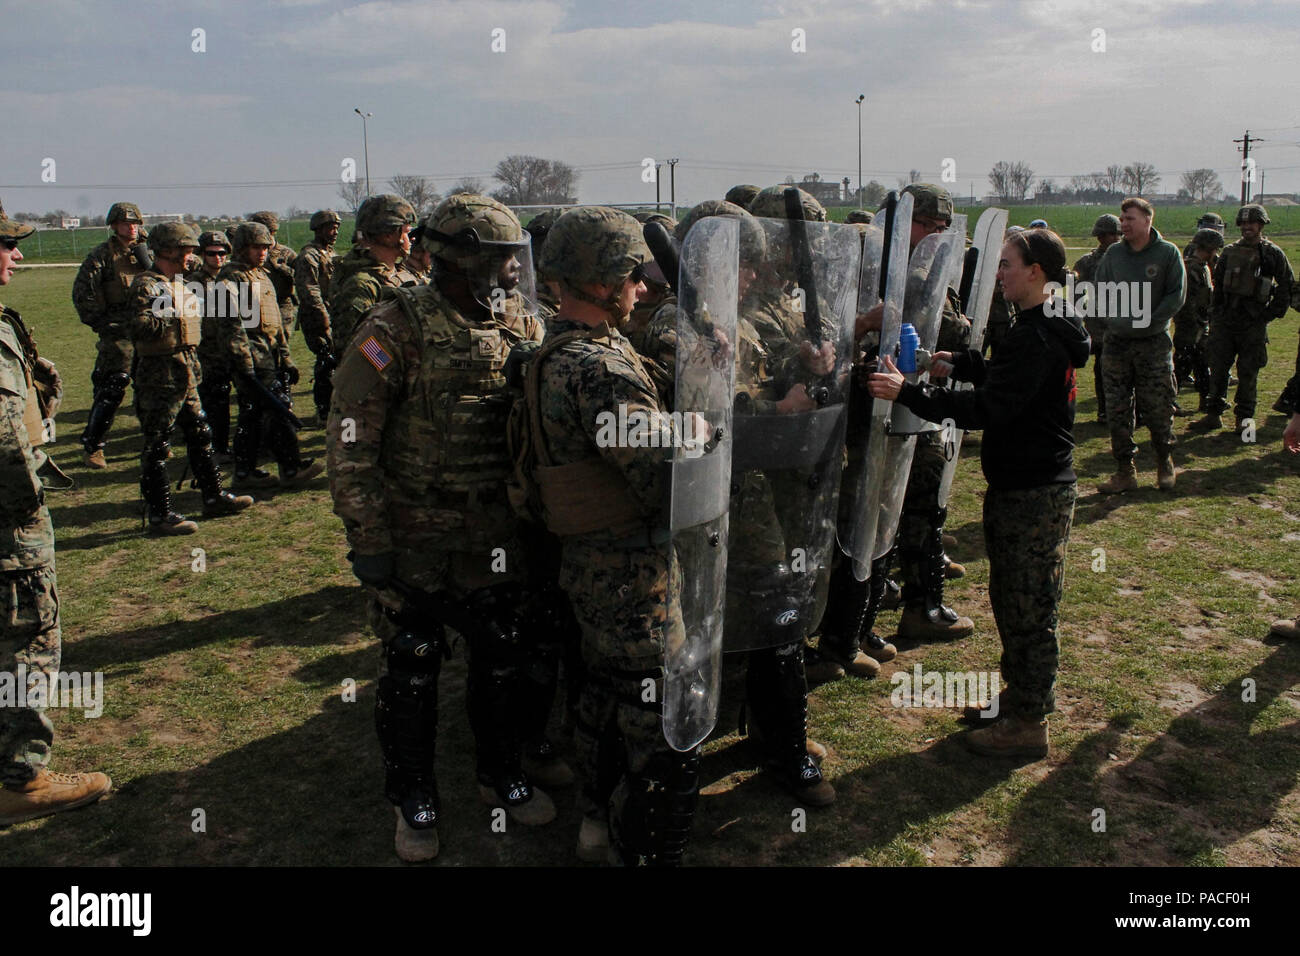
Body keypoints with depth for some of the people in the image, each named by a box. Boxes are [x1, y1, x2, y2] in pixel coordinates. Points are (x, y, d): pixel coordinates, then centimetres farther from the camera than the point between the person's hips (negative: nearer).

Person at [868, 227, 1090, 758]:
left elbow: (989, 408, -31)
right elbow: (1007, 381, 26)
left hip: (1033, 493, -11)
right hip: (1025, 485, 11)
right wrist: (962, 363, 14)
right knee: (1011, 596, 20)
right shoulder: (1047, 329, 11)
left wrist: (908, 392, -34)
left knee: (1028, 606, 0)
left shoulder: (1037, 337, -22)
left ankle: (1028, 725, 12)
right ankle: (1020, 695, 35)